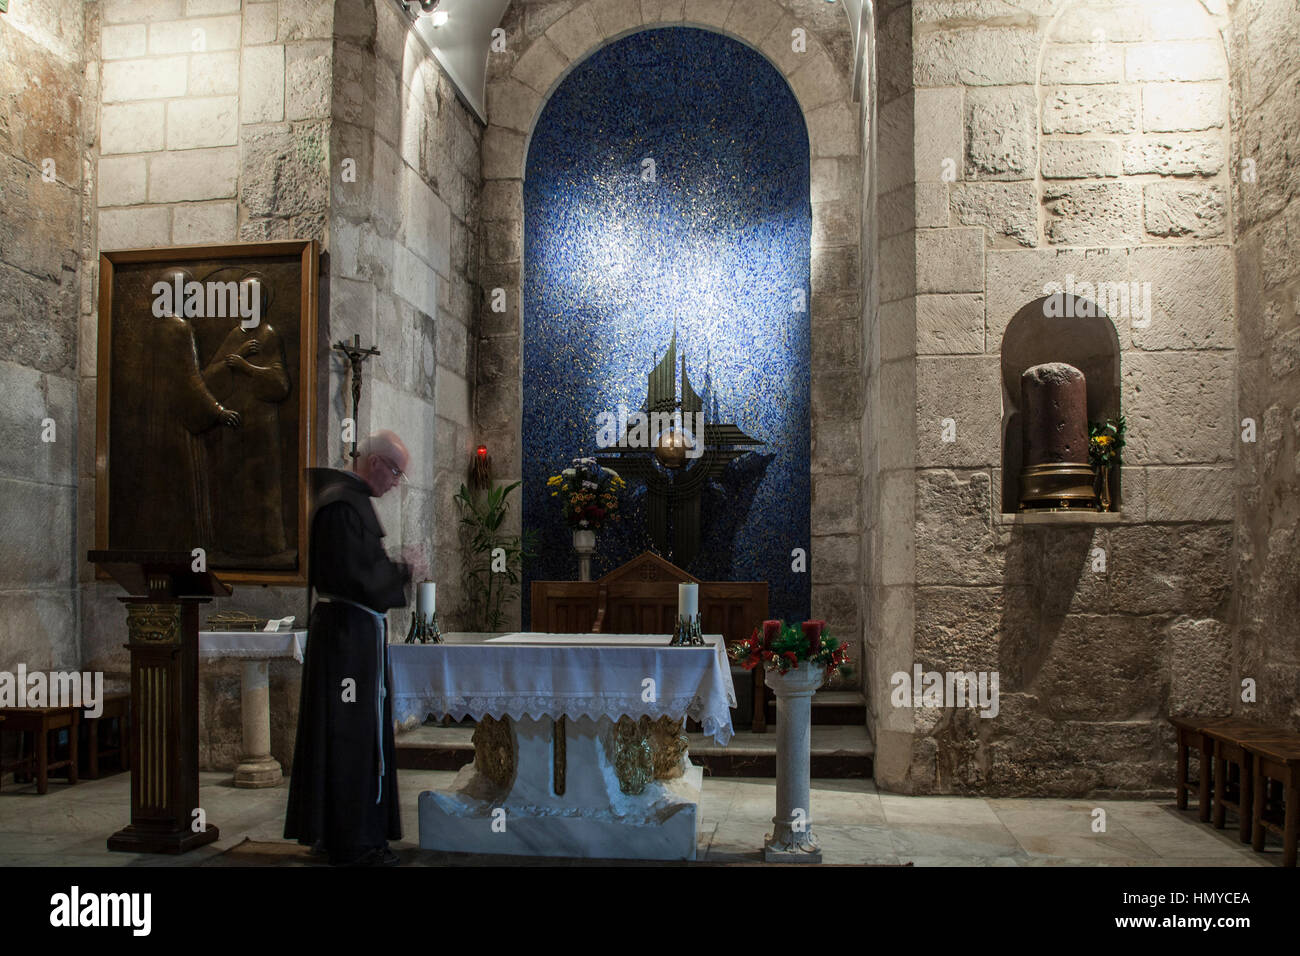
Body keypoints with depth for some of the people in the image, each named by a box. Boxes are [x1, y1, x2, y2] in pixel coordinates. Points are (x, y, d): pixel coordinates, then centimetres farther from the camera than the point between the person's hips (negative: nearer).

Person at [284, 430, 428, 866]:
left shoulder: (350, 497, 14)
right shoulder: (342, 503, -18)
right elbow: (356, 577, -24)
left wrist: (399, 565, 8)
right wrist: (405, 570, -11)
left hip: (355, 632, 11)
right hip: (348, 633, -11)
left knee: (356, 734, 17)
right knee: (352, 736, -2)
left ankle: (333, 831, 28)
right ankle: (353, 843, 9)